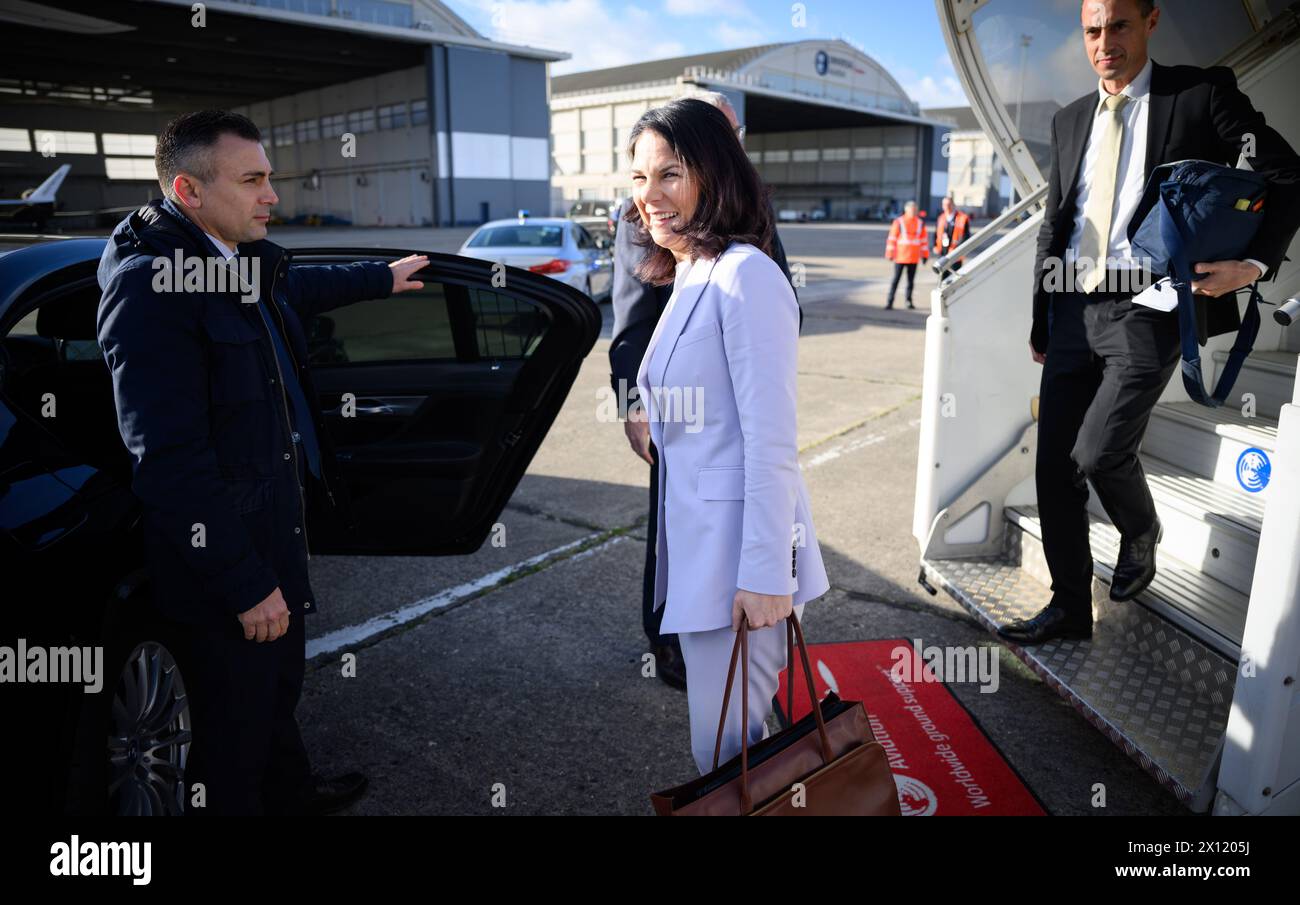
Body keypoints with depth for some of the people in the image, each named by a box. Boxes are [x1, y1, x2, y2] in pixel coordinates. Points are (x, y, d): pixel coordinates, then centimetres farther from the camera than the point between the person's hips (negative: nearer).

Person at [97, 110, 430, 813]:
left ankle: (289, 792, 51)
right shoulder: (150, 284, -24)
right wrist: (246, 585, -23)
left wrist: (381, 278, 44)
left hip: (277, 527, 10)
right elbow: (168, 463, -26)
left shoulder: (245, 260, 4)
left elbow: (299, 289, 30)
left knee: (279, 685, 28)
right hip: (221, 569, -10)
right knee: (233, 734, 9)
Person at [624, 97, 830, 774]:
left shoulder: (744, 274, -14)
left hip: (738, 551, -9)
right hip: (696, 544, 9)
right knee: (718, 747, 20)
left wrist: (764, 575, -21)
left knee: (725, 750, 2)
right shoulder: (687, 279, 15)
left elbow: (770, 439, -20)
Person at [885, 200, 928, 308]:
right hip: (900, 256, -3)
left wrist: (925, 254, 9)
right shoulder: (898, 222, -2)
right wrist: (890, 254, -6)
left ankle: (909, 301, 16)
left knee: (911, 280, 7)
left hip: (914, 257, 3)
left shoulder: (921, 223, 9)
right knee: (896, 279, -4)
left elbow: (924, 239, 12)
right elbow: (892, 238, -3)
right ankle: (889, 301, -3)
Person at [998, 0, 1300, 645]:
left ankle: (1141, 533, 21)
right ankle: (1069, 607, 18)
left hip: (1145, 309, -5)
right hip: (1073, 310, 5)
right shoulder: (1070, 121, 16)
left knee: (1098, 452, -16)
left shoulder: (1201, 94, 1)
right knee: (1054, 462, 3)